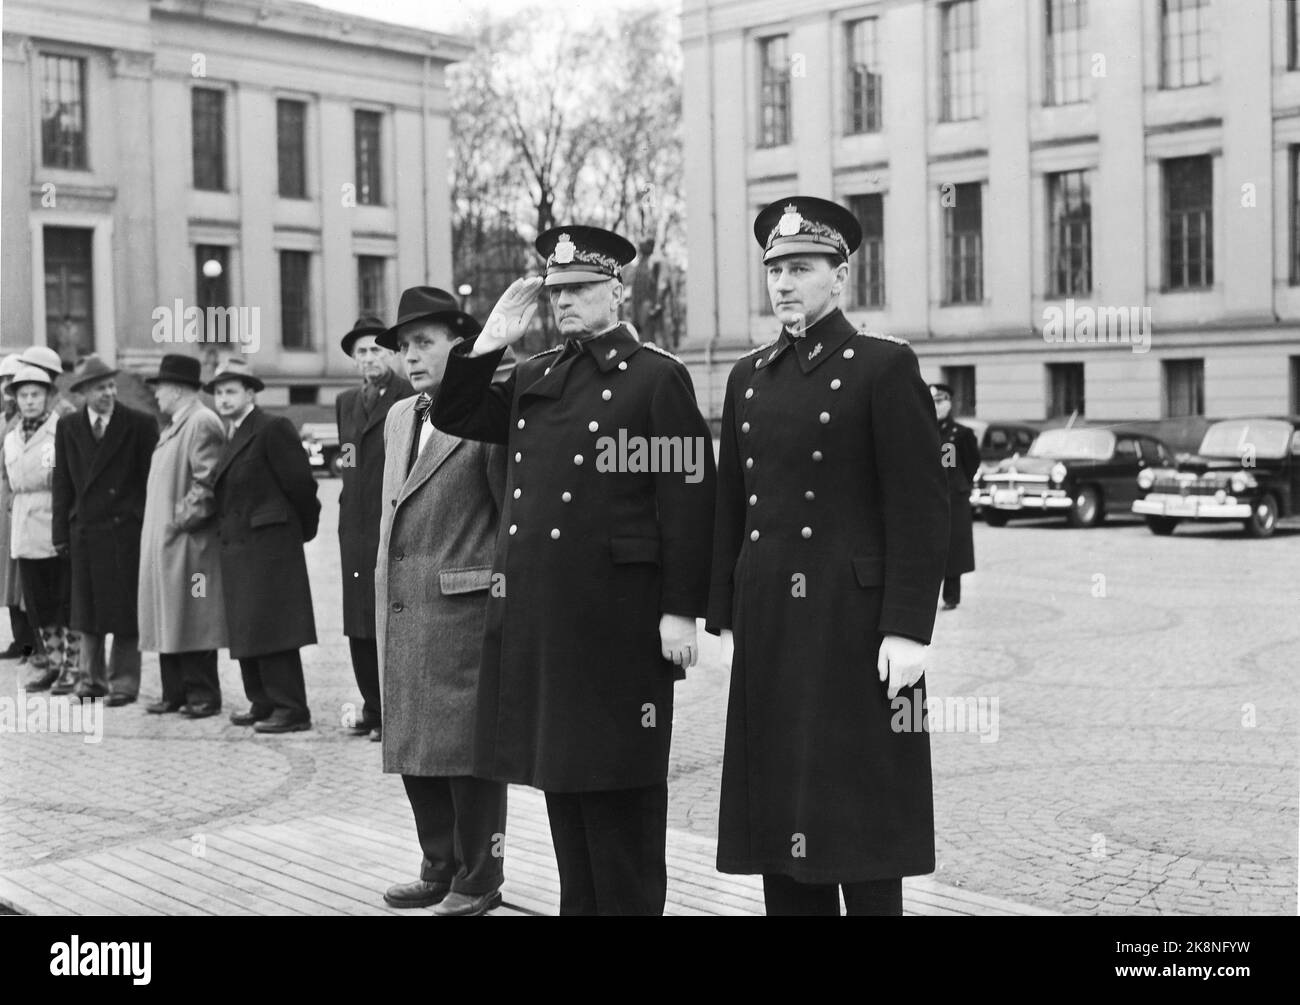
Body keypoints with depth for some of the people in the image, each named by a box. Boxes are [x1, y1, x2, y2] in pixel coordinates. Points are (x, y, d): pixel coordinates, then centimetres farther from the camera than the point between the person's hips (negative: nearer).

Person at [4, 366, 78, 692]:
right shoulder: (11, 438, 14)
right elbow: (15, 483, 16)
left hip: (61, 531, -6)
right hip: (26, 533, 6)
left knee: (66, 603, 0)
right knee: (38, 604, 10)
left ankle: (71, 666, 8)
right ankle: (52, 661, 21)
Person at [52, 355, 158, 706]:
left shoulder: (140, 424, -3)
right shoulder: (68, 427, 7)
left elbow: (152, 479, -3)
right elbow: (62, 483, 8)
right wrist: (61, 532, 4)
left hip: (126, 530, -3)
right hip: (84, 530, 3)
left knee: (126, 609, 2)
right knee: (87, 609, 10)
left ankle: (123, 680, 10)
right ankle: (91, 677, 21)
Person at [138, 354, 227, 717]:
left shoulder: (202, 423, -13)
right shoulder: (174, 426, 18)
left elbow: (207, 482, -20)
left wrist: (181, 520, -18)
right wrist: (161, 524, 15)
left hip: (188, 543, -10)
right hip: (162, 542, 10)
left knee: (192, 620, -4)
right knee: (169, 619, 12)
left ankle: (203, 695, 4)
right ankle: (175, 694, 18)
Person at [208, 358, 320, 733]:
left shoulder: (273, 428, -10)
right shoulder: (231, 437, 17)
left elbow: (300, 482, -12)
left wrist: (303, 530, -2)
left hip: (269, 544, -9)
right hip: (237, 548, 9)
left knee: (272, 629, -8)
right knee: (247, 631, 11)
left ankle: (291, 709, -4)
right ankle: (263, 703, 19)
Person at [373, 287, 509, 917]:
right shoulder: (397, 418, 15)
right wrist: (382, 594, 18)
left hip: (463, 606, -8)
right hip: (401, 607, 8)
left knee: (467, 747, -1)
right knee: (412, 744, 14)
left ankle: (478, 880, 11)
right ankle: (439, 867, 27)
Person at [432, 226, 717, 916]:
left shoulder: (658, 376, -5)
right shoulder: (532, 378, 14)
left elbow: (689, 498, -10)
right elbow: (454, 417, 18)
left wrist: (681, 609, -14)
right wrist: (490, 341, 5)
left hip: (617, 616, -6)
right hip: (534, 612, 6)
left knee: (619, 783, 2)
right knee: (560, 776, 13)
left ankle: (630, 903, 13)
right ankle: (579, 902, 24)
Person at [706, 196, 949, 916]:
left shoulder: (885, 367, -4)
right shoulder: (749, 377, 13)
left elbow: (920, 507, -9)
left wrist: (907, 631, -15)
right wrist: (726, 620, 11)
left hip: (855, 629, -6)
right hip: (769, 633, 6)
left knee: (860, 822, 0)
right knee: (778, 821, 9)